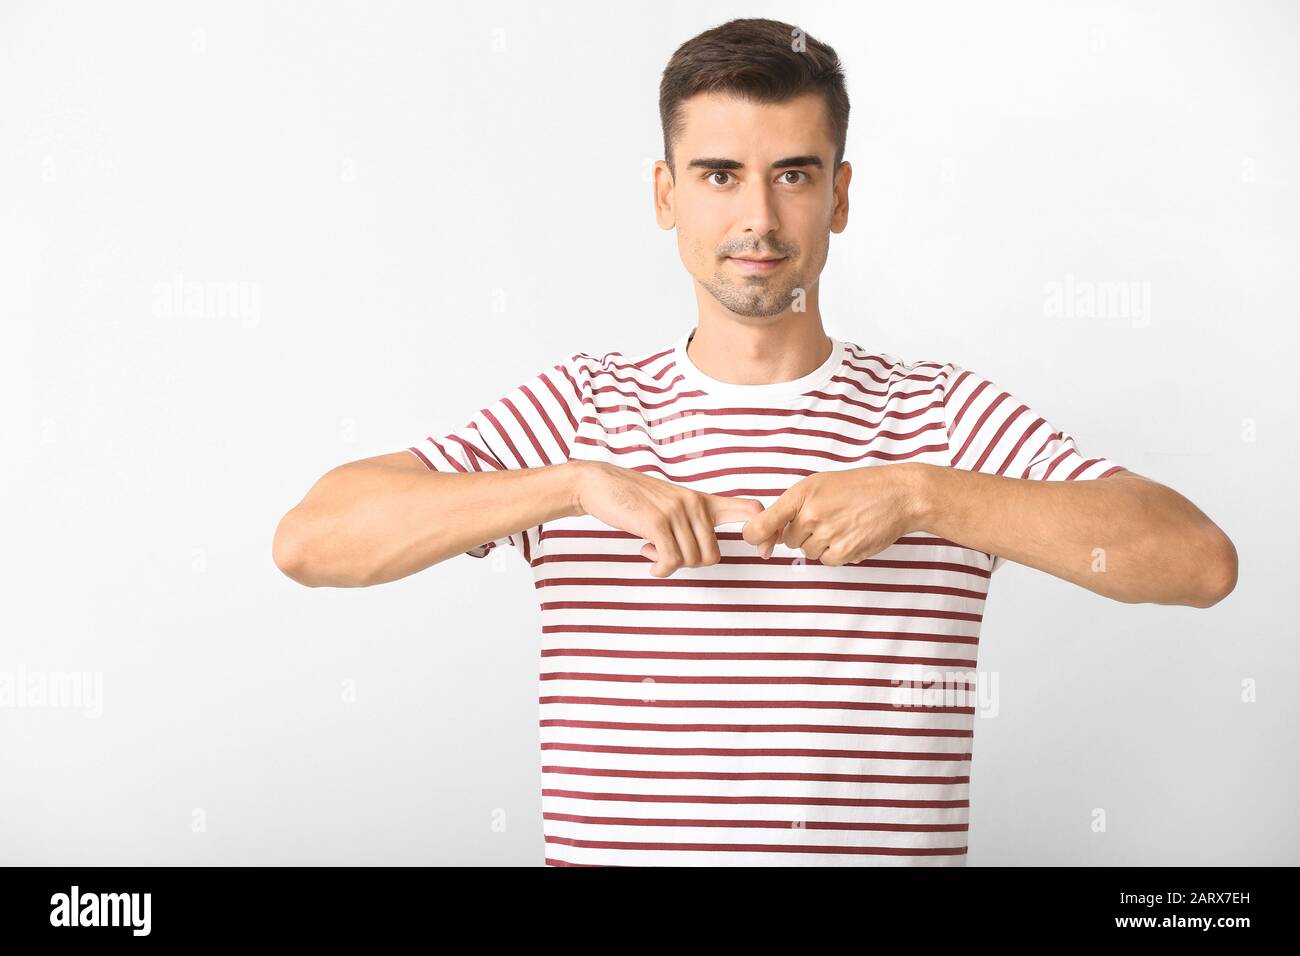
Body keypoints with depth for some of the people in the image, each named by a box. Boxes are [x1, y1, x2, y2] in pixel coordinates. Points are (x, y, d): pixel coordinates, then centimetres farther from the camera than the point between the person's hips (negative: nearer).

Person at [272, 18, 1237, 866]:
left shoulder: (944, 414, 8)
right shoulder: (580, 410, 10)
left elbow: (1200, 561, -4)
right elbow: (309, 539, -1)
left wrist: (921, 494, -12)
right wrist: (578, 482, -11)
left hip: (889, 840, 0)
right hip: (612, 842, 0)